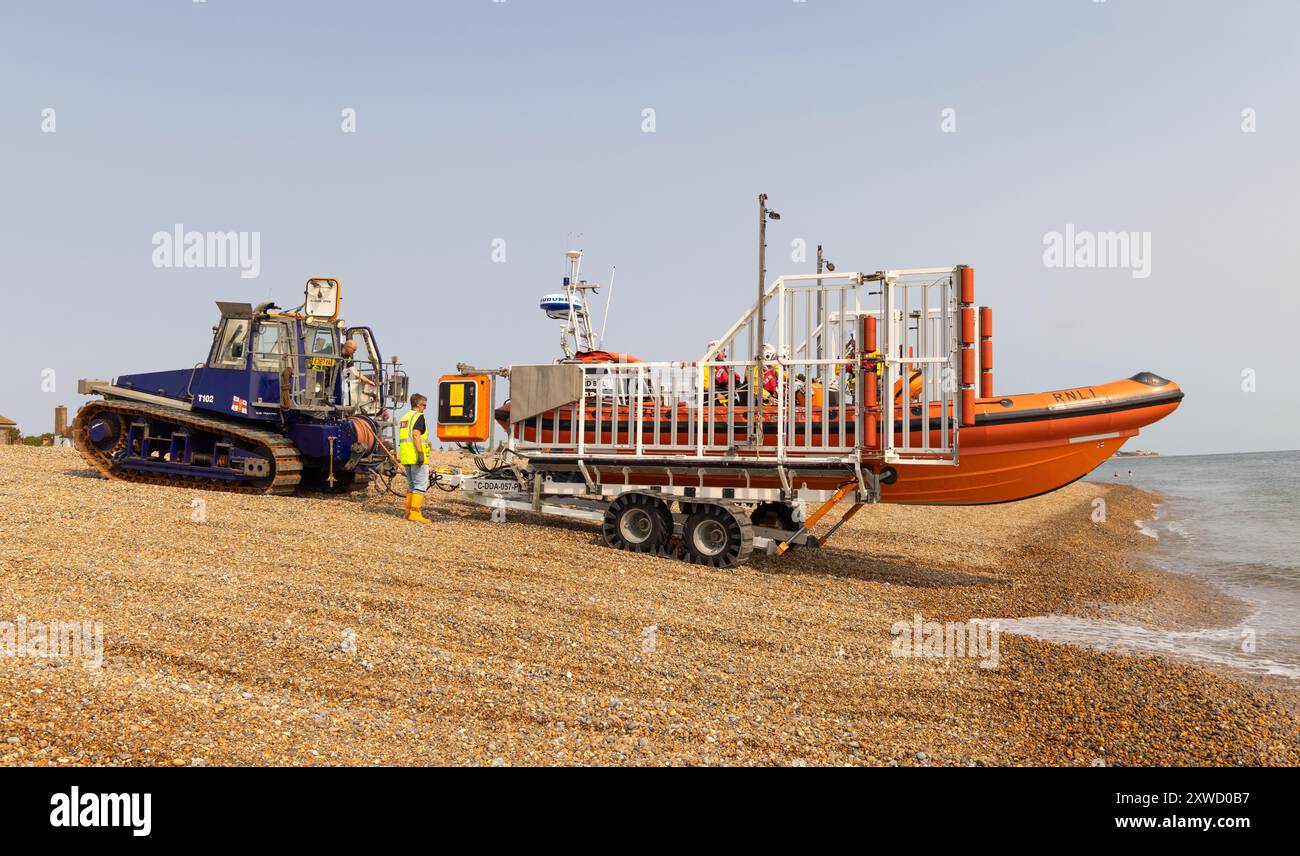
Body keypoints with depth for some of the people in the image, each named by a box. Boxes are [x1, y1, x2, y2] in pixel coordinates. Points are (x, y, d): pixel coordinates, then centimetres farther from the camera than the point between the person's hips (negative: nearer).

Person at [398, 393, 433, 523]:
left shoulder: (404, 417, 19)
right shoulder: (418, 416, -7)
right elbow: (416, 434, -21)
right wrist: (421, 452, -24)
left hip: (405, 457, 9)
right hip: (416, 456, -9)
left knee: (412, 485, 16)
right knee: (421, 485, -7)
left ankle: (409, 511, 15)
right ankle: (415, 512, -12)